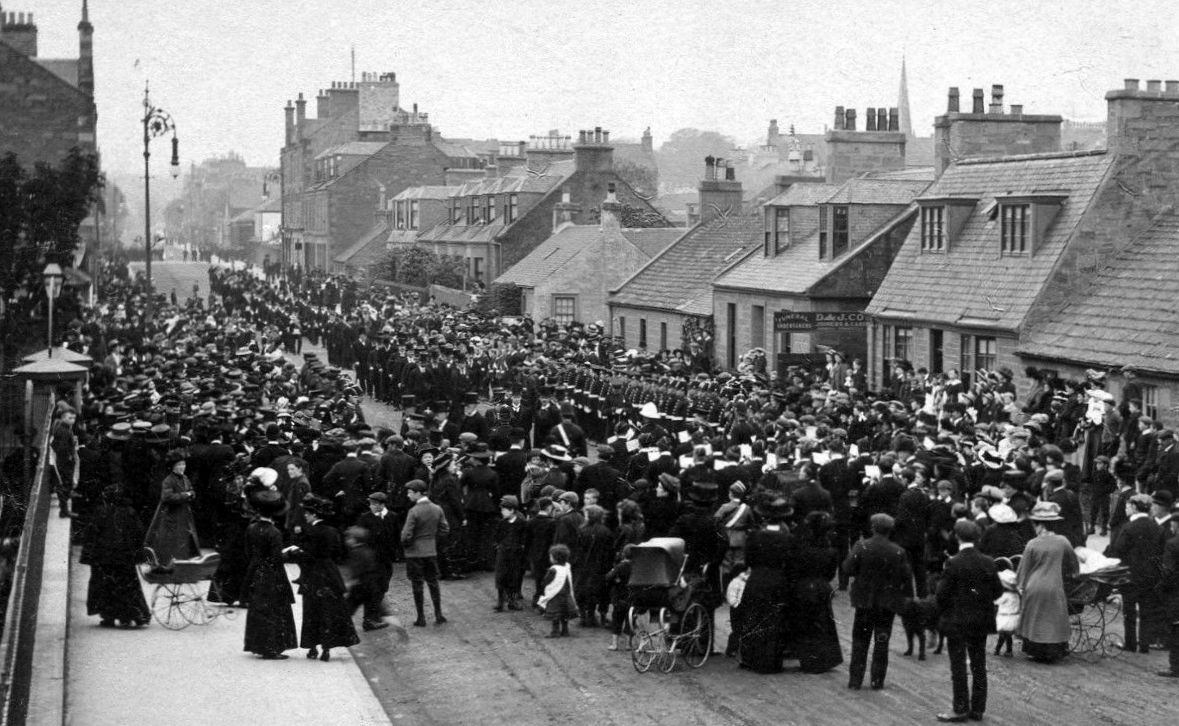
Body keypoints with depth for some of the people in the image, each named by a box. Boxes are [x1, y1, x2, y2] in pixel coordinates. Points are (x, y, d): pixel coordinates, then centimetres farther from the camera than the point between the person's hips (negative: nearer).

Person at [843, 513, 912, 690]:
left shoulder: (861, 547, -11)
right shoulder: (898, 552, -8)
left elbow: (848, 569, -13)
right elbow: (906, 577, -5)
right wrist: (907, 597, 7)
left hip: (865, 602, 0)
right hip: (888, 602, 0)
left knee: (860, 641, 10)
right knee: (882, 642, 9)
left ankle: (855, 679, 9)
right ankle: (877, 680, 10)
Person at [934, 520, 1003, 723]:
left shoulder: (953, 563, -16)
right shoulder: (988, 563, -3)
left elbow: (942, 593, -13)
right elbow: (998, 591, 2)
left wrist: (944, 613, 5)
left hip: (957, 622, -5)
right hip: (981, 621, 5)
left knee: (958, 667, 2)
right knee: (979, 666, 13)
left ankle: (960, 710, 5)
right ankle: (978, 708, 17)